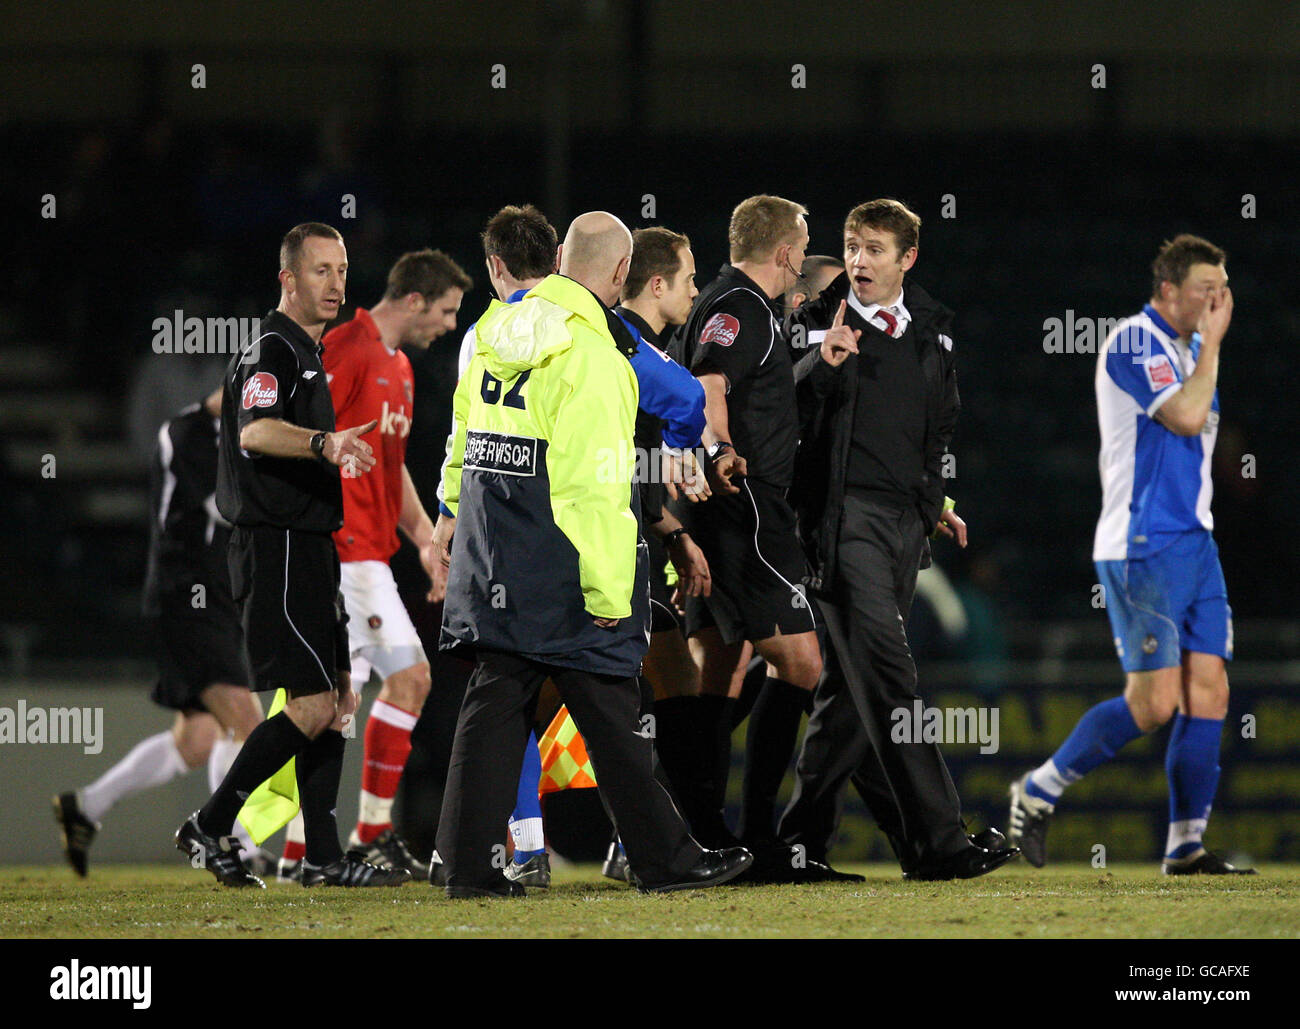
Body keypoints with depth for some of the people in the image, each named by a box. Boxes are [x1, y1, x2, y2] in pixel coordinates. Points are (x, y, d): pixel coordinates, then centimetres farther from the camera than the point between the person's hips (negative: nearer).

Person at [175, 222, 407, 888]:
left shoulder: (305, 354, 20)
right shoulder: (271, 351, -13)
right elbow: (254, 432, -33)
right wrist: (323, 444, -50)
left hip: (308, 549, 10)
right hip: (278, 549, -10)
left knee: (335, 700, 7)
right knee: (313, 707, -14)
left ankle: (324, 857, 8)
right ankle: (208, 828, -7)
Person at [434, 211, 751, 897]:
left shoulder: (494, 337, 8)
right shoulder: (590, 356, -17)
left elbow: (463, 448, 18)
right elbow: (595, 487, -19)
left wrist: (457, 514, 27)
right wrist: (607, 591, -16)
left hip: (493, 570, 7)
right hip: (564, 576, -7)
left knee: (495, 705, 8)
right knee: (611, 714, 1)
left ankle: (469, 861, 4)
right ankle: (665, 859, 9)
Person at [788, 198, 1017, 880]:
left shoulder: (931, 333, 16)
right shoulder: (821, 324, -1)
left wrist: (936, 500, 22)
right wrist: (822, 364, -29)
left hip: (905, 518, 6)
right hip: (844, 512, -6)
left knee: (856, 684, 9)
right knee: (886, 676, -15)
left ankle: (799, 836, 19)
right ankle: (937, 843, -21)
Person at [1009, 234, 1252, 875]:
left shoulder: (1188, 347, 16)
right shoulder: (1134, 343, -11)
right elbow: (1185, 417, -23)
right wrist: (1212, 343, -14)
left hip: (1192, 542, 9)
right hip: (1141, 549, -9)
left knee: (1208, 692, 0)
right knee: (1154, 702, -12)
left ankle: (1186, 847, 3)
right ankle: (1037, 793, 4)